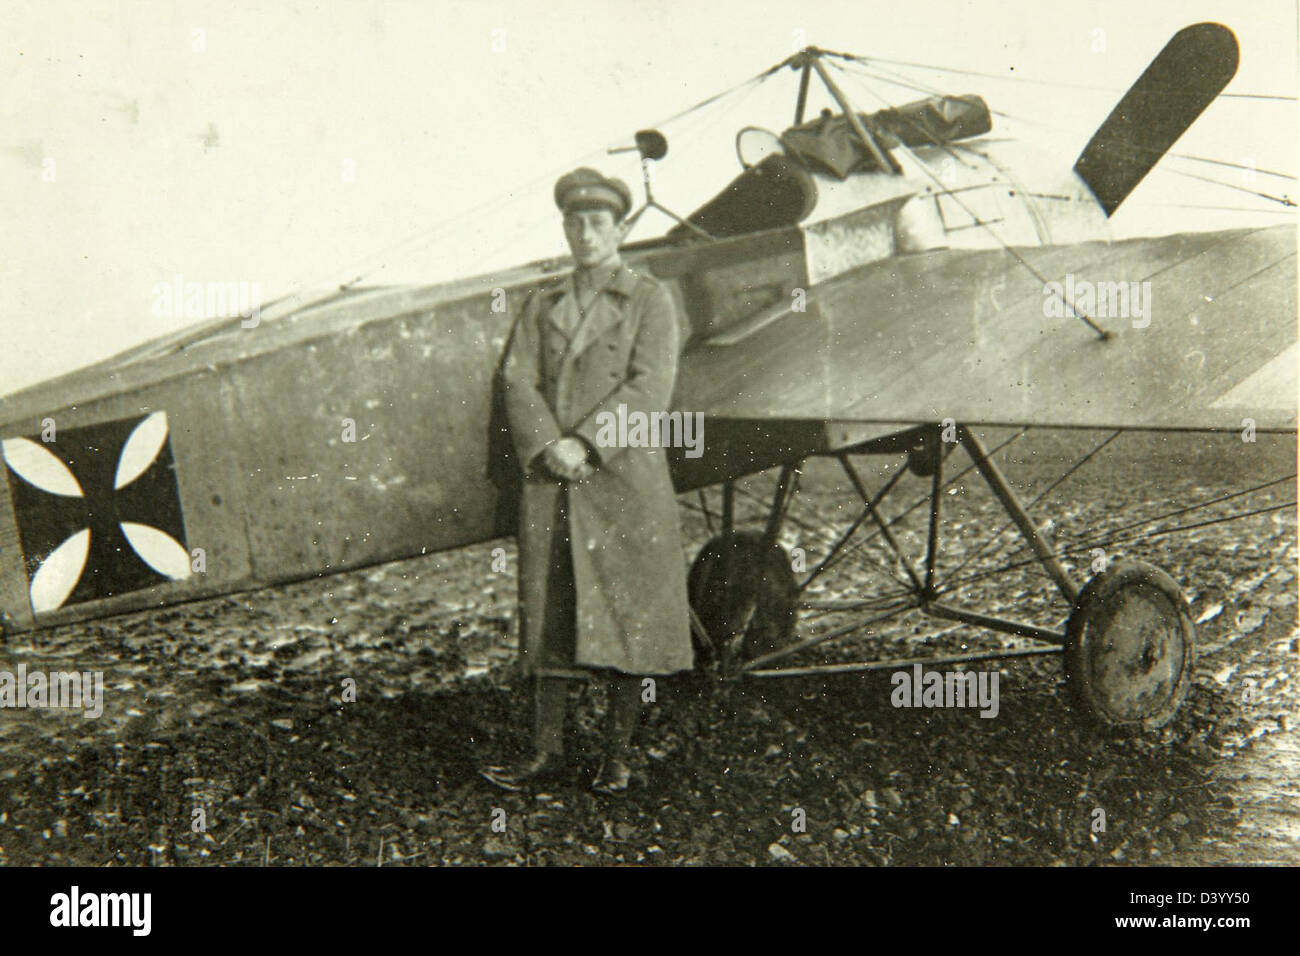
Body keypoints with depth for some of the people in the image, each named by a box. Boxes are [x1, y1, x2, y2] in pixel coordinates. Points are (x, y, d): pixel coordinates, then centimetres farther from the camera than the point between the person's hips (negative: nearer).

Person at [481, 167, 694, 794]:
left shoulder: (650, 300, 4)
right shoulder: (542, 305, 15)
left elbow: (650, 388, -8)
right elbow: (516, 380, 4)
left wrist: (586, 443, -16)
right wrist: (549, 446, -13)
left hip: (623, 477, -3)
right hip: (550, 482, 3)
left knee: (628, 615, 0)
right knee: (548, 617, 5)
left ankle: (617, 756, 11)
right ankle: (546, 752, 14)